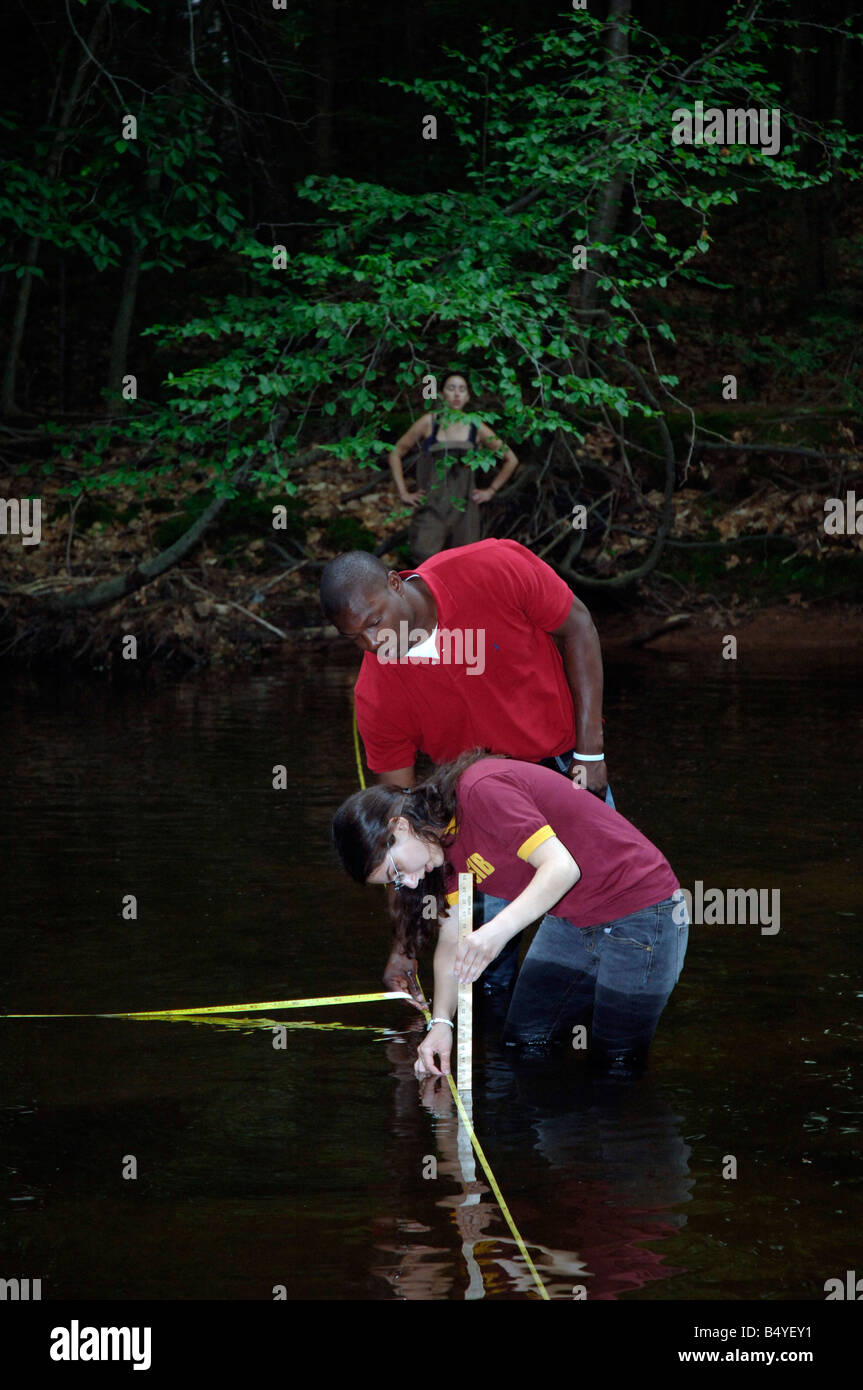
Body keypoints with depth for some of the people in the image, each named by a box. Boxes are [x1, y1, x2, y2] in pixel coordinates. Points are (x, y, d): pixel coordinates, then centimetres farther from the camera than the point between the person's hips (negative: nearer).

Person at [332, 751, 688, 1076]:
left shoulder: (481, 793, -26)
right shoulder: (446, 844, 3)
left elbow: (561, 867, -32)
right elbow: (452, 938, 6)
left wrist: (498, 930, -42)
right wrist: (441, 1023, -6)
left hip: (640, 913, -9)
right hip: (571, 922, 9)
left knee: (615, 1062, -6)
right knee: (523, 1042, 7)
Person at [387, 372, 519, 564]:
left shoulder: (476, 429, 7)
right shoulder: (429, 422, 4)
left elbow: (511, 460, 19)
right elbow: (396, 453, 11)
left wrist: (490, 491, 13)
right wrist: (403, 493, 5)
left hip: (463, 509, 2)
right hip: (431, 507, -2)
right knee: (425, 556, -19)